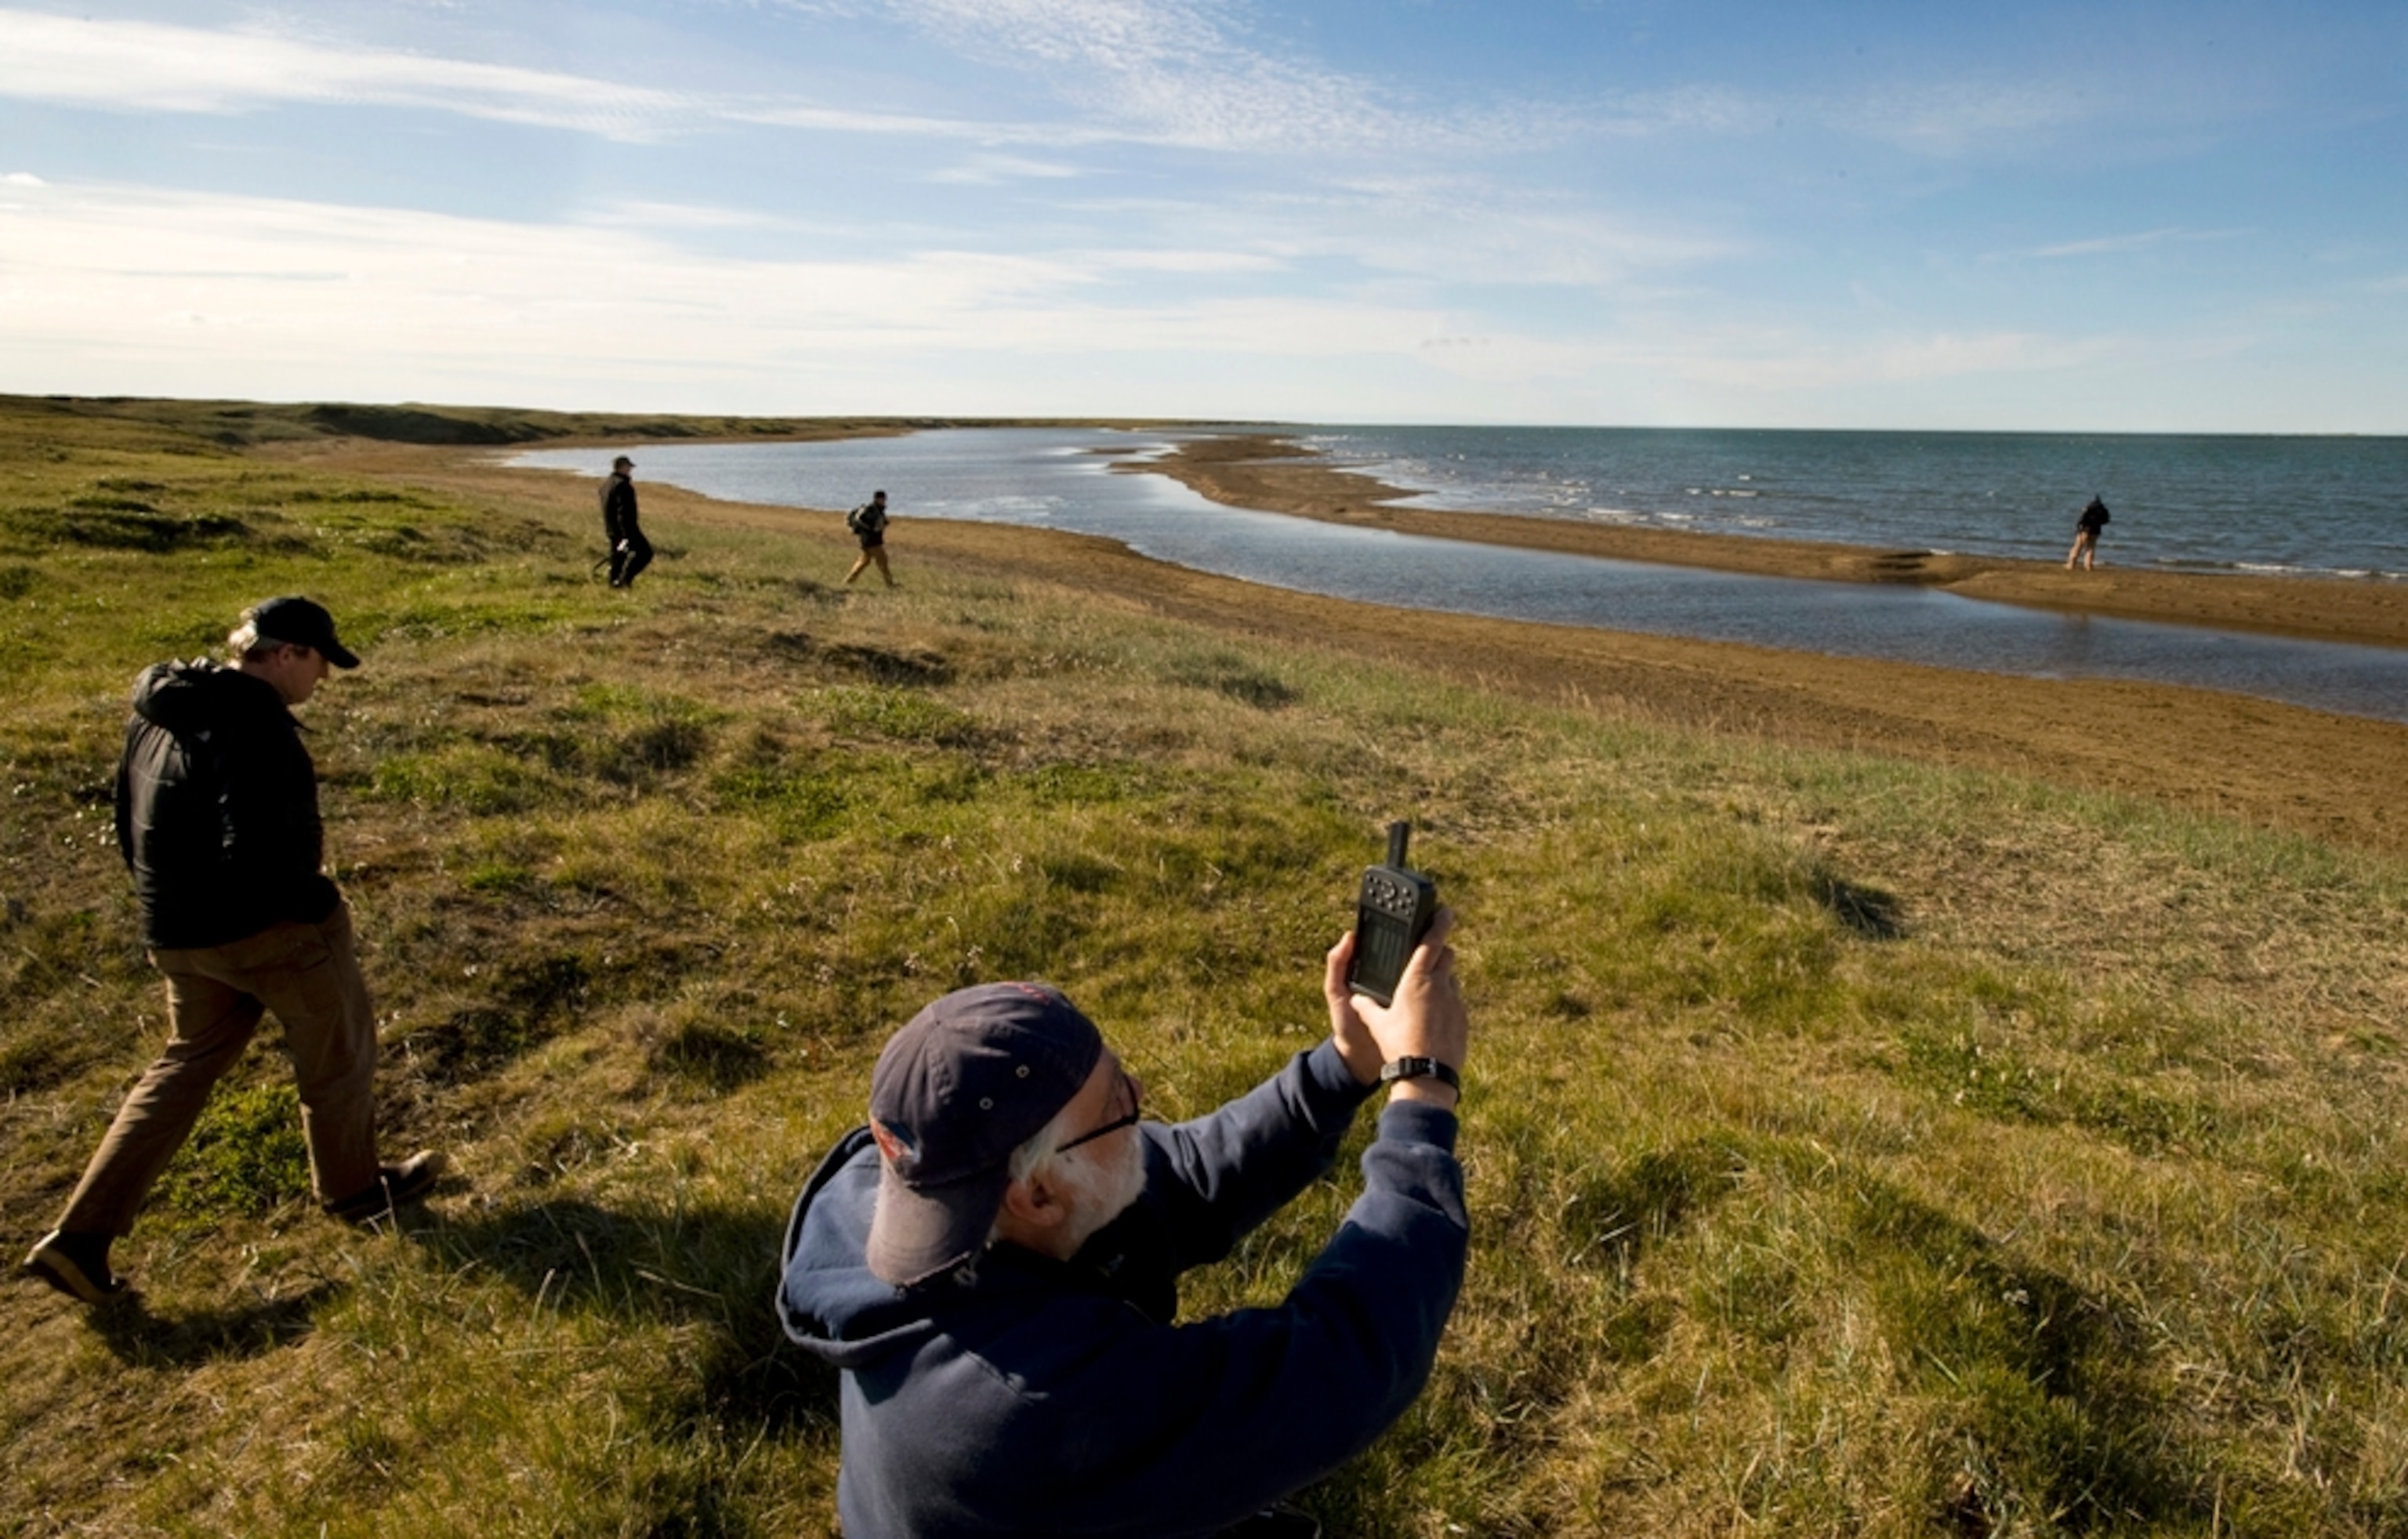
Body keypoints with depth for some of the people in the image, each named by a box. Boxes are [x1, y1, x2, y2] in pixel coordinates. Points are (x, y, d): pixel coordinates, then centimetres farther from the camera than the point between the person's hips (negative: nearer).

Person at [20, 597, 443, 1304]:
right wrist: (319, 903, -14)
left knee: (187, 1066, 21)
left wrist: (175, 893, 20)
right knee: (338, 1056, 13)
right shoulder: (255, 728, -24)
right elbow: (260, 855, -30)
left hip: (177, 932, 8)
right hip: (270, 927, -8)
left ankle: (82, 1237, 19)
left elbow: (134, 826, 14)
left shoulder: (157, 712, 6)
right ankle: (355, 1190, 32)